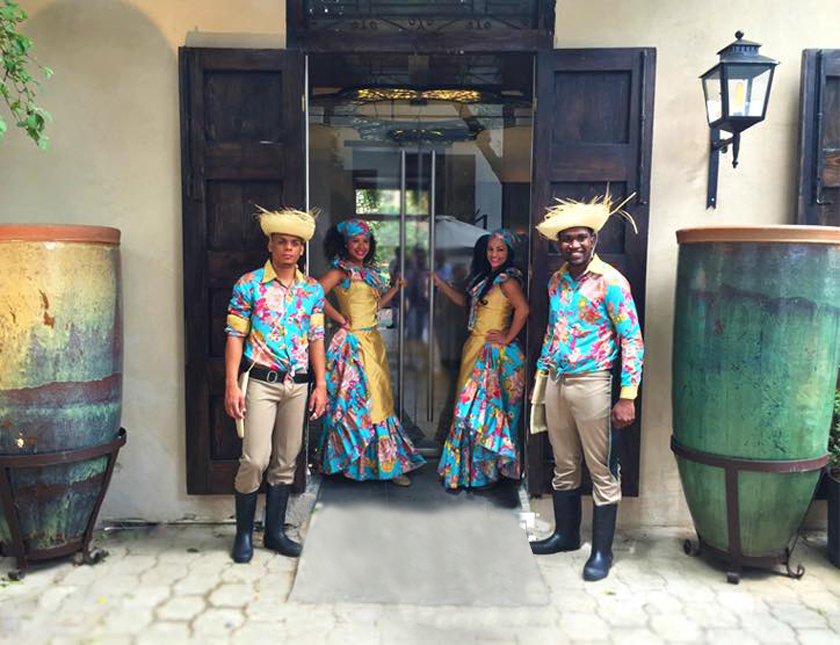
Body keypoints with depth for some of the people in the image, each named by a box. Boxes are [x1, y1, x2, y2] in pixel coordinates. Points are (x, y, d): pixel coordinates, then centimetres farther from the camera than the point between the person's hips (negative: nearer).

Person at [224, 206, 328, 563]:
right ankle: (243, 533, 13)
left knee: (286, 461, 10)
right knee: (255, 459, -7)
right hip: (261, 382, -4)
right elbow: (235, 336, -4)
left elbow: (316, 339, 10)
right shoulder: (249, 285, -3)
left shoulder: (313, 290, 8)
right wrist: (231, 385, -10)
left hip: (298, 384, 4)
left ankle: (275, 531, 24)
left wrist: (321, 385, 5)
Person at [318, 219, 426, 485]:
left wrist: (395, 289, 16)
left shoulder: (369, 271, 15)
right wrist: (340, 318, -15)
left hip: (373, 341, 8)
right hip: (353, 342, -8)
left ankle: (385, 462, 17)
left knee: (379, 400, 9)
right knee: (359, 400, -1)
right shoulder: (341, 271, -8)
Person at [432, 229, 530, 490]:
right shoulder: (485, 277, 15)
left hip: (494, 353, -9)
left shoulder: (507, 280, -15)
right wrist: (440, 283, 20)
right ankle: (468, 470, 24)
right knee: (470, 406, 13)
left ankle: (480, 474, 9)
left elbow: (523, 309, -29)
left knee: (482, 408, -3)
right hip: (476, 349, 9)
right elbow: (466, 301, 24)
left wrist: (508, 338, -20)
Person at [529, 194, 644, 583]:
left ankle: (602, 550, 16)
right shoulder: (556, 281, 10)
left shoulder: (610, 281, -10)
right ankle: (565, 534, 32)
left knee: (602, 471, 3)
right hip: (556, 383, 6)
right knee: (564, 467, 16)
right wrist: (541, 376, 17)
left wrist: (627, 397, -17)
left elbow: (632, 339, -12)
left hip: (591, 384, -6)